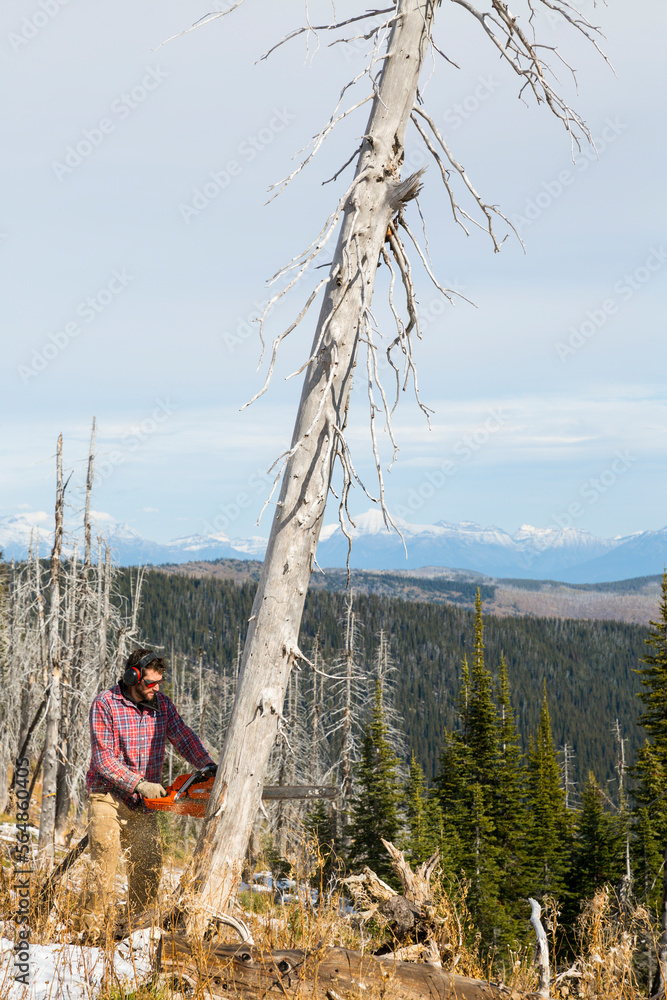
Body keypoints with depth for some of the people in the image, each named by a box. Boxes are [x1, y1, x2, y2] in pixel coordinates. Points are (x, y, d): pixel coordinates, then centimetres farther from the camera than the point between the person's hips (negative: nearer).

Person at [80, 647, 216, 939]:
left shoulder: (161, 704, 2)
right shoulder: (105, 705, -13)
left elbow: (184, 738, 5)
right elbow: (103, 759, -17)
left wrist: (208, 766, -12)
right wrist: (139, 784, -23)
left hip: (144, 802, 5)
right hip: (108, 797, -5)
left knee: (148, 868, 1)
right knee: (104, 865, -12)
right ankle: (94, 931, -6)